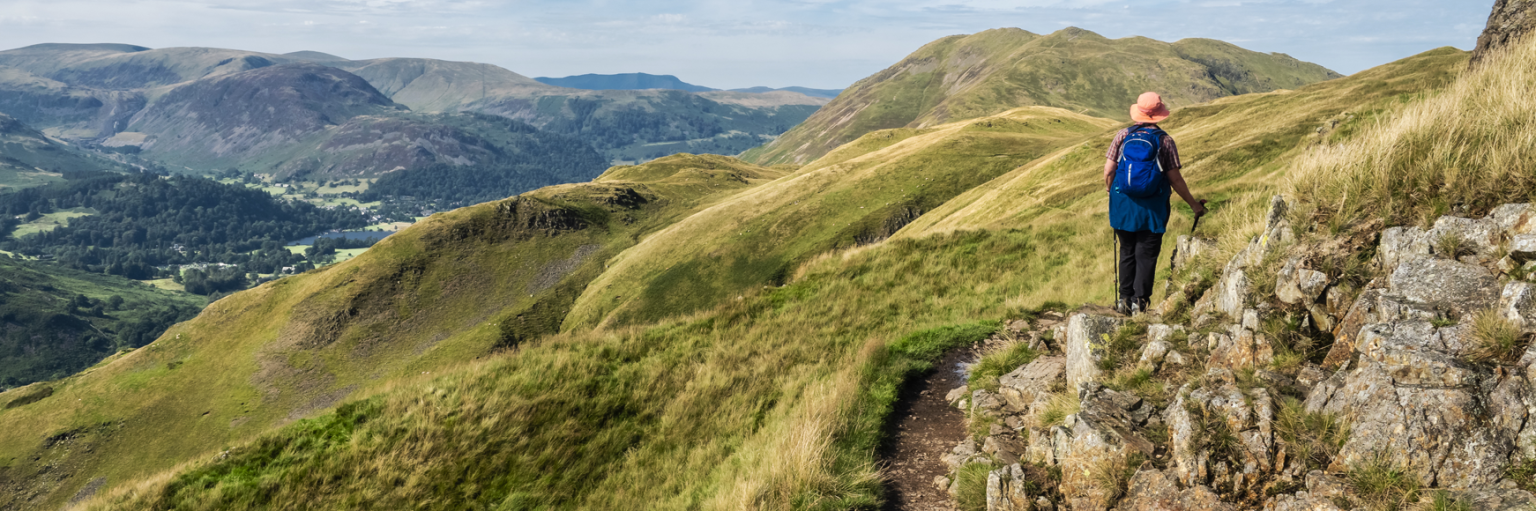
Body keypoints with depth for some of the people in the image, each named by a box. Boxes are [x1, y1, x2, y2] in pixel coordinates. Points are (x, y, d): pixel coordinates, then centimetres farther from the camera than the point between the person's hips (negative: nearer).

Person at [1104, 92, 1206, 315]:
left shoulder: (1123, 135, -2)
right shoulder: (1165, 141, -6)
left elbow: (1108, 171, -2)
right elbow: (1175, 179, -6)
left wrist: (1110, 192, 17)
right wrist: (1194, 204, 6)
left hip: (1123, 205, 2)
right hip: (1152, 209, -2)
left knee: (1127, 252, 14)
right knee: (1146, 255, 6)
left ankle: (1124, 299, 17)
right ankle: (1139, 301, 4)